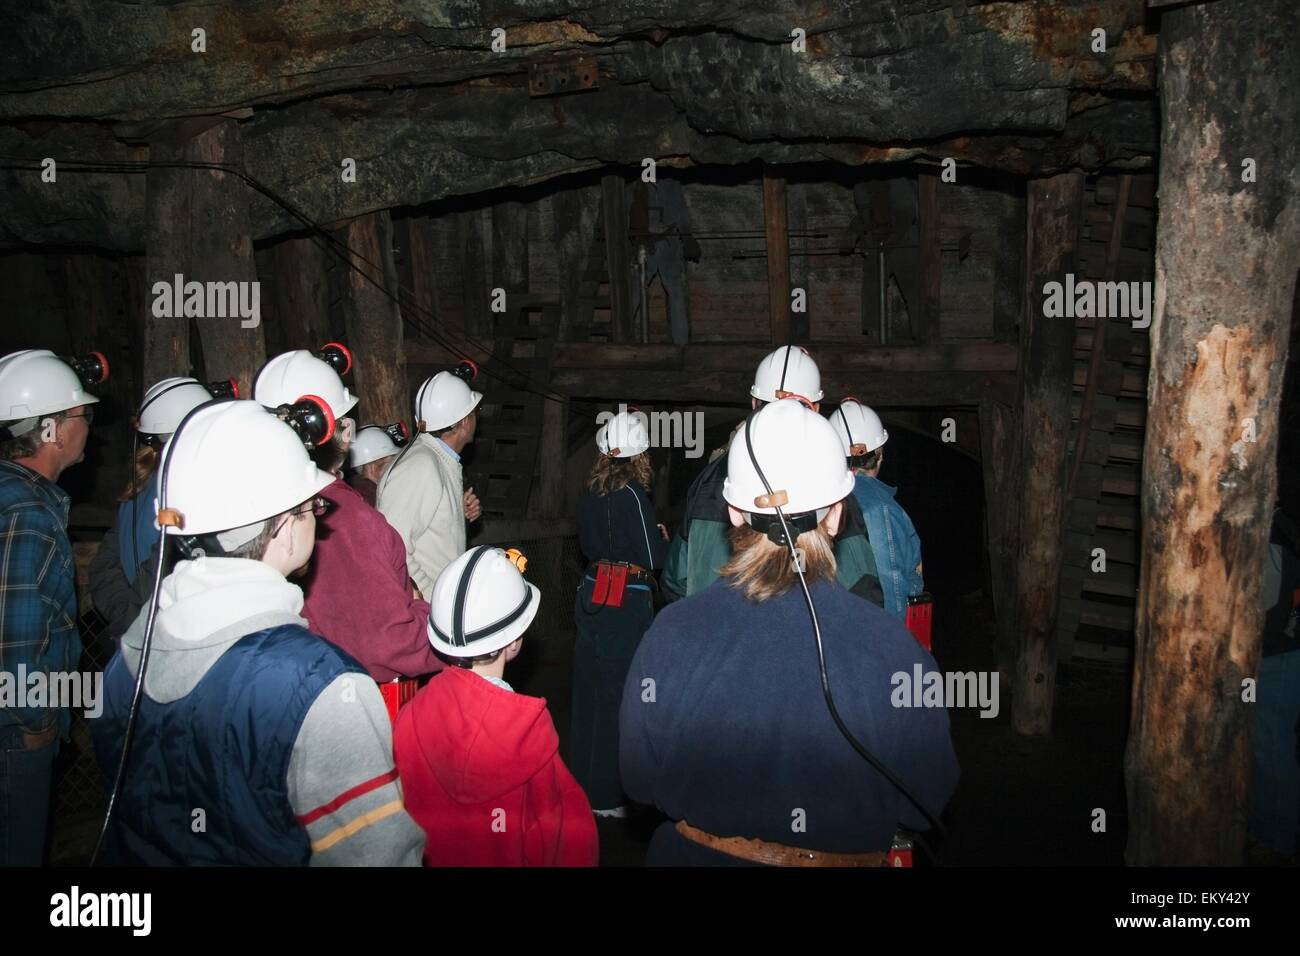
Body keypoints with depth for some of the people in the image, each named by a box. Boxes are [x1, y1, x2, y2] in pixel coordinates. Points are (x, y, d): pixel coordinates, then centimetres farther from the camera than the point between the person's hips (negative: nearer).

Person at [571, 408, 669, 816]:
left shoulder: (590, 493, 5)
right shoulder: (632, 494, -16)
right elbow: (653, 557, -13)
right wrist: (662, 536, 5)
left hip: (592, 594, 7)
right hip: (626, 602, -7)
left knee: (588, 690, 16)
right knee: (617, 695, 2)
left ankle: (582, 781, 30)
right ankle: (605, 796, 10)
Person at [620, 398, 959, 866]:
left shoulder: (672, 631, -22)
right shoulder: (891, 647, -25)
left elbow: (639, 782, -8)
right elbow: (924, 800, -11)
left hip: (695, 852, 1)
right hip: (841, 855, 0)